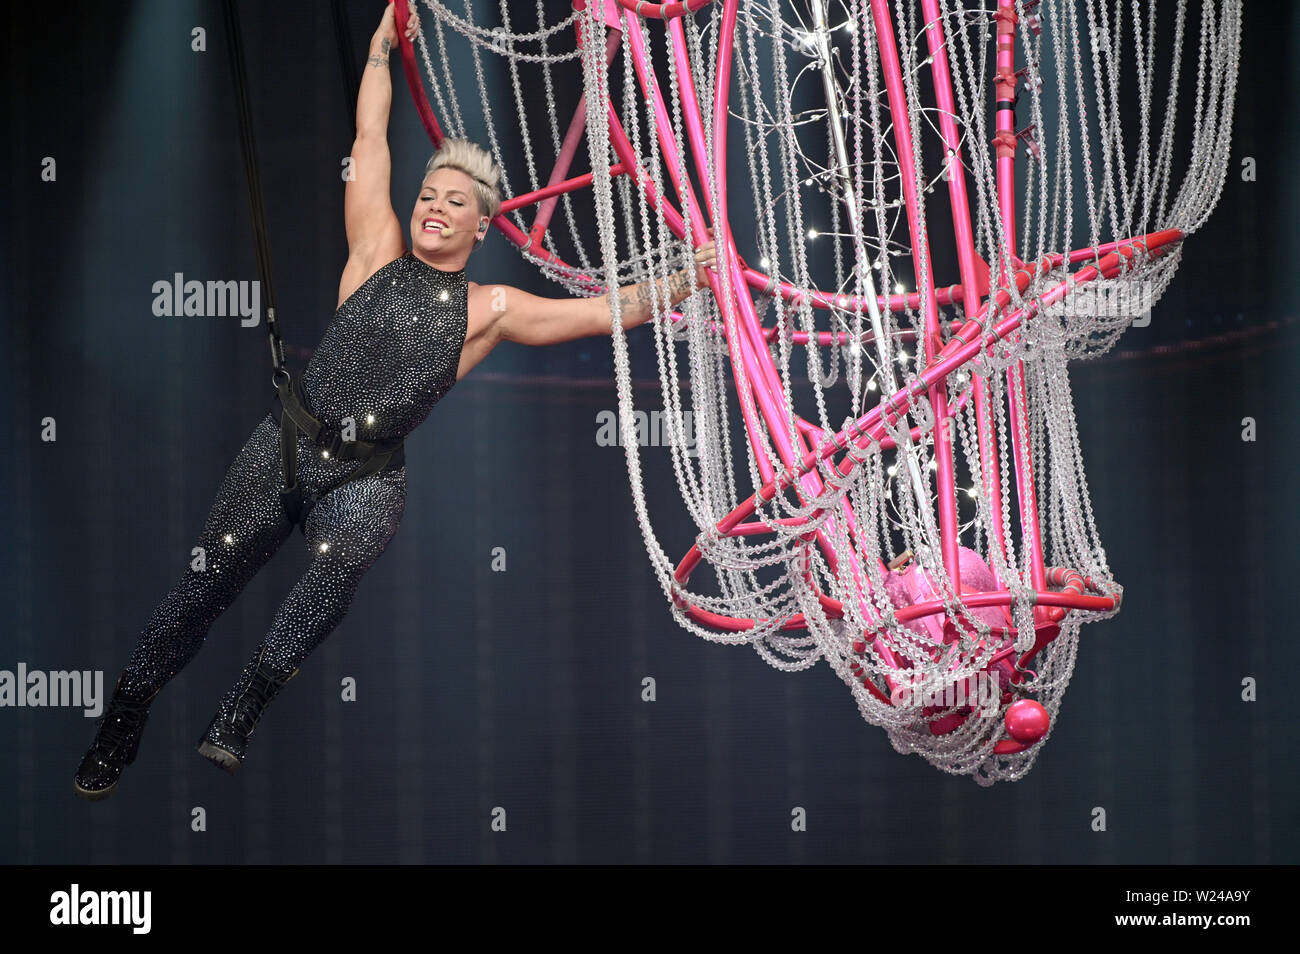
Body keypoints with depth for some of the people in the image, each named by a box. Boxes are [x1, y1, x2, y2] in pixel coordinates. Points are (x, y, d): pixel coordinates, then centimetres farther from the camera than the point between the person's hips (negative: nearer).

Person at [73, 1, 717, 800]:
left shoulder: (491, 309, 10)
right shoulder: (377, 254, 10)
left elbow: (603, 313, 7)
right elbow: (371, 138, 12)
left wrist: (684, 282, -2)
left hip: (368, 476, -1)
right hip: (288, 443, 1)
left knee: (343, 561, -33)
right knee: (206, 583, -1)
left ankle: (241, 713, -35)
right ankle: (122, 726, 13)